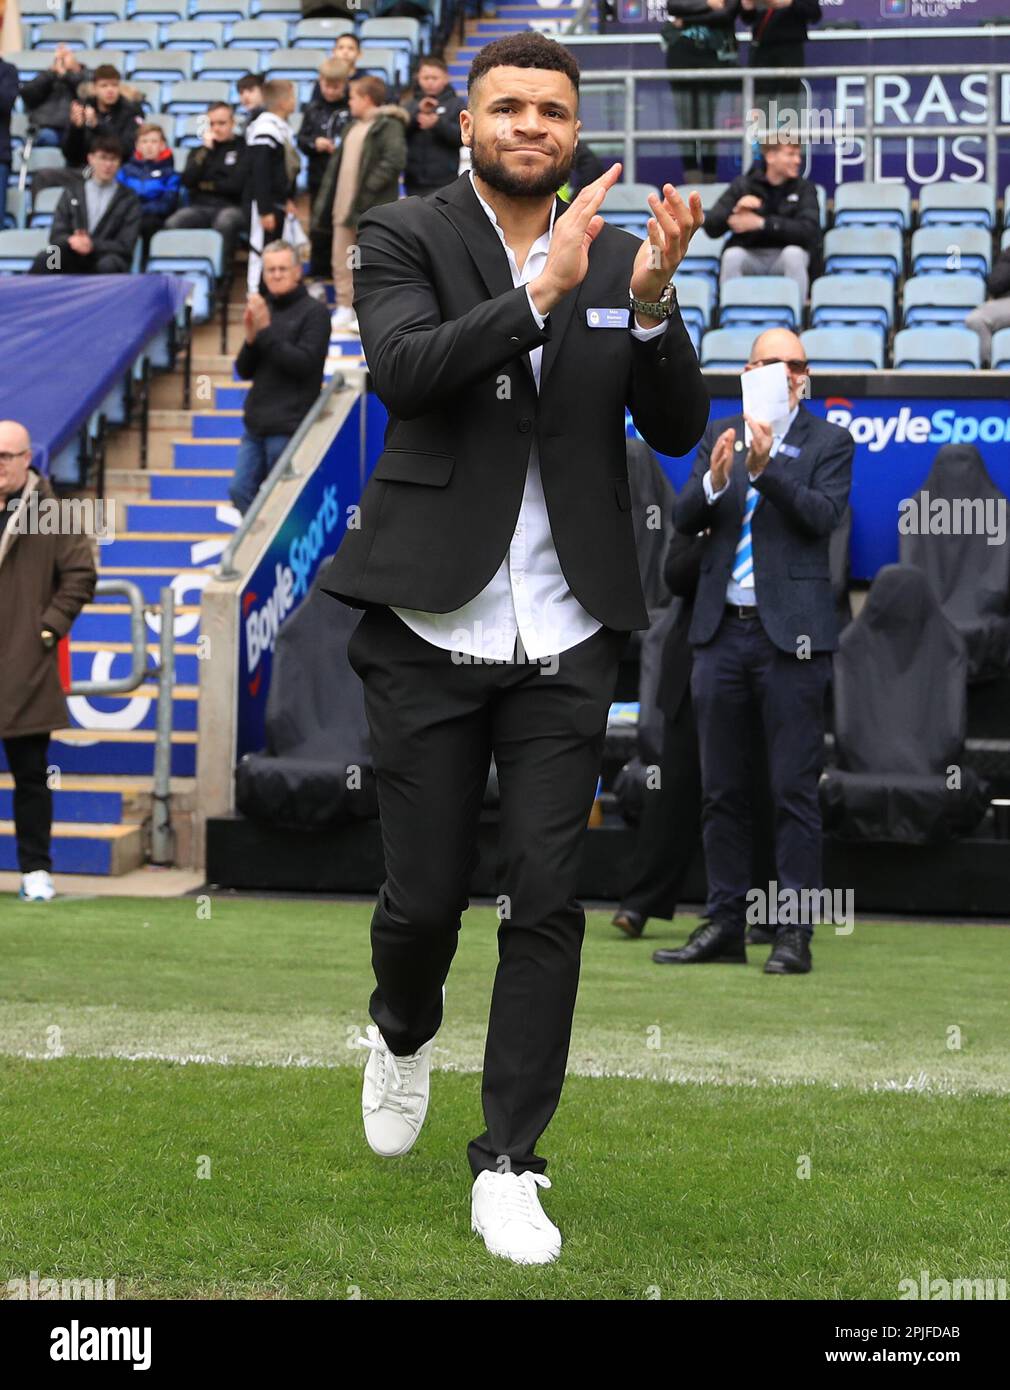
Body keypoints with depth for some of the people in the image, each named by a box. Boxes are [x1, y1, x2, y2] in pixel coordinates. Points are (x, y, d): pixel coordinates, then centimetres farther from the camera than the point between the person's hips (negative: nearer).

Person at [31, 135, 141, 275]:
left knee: (108, 264, -38)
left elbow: (125, 246, -3)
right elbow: (55, 235, 6)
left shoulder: (129, 199, 6)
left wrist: (93, 245, -22)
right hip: (72, 263, 2)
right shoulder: (72, 191, 13)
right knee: (45, 258, -30)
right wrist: (71, 240, -19)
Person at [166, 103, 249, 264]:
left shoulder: (243, 149, 9)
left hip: (232, 207, -4)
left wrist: (205, 185, 7)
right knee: (173, 223, -29)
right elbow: (187, 181, 6)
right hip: (200, 207, 4)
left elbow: (237, 184, -3)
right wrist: (205, 150, 3)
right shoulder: (198, 151, 23)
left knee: (224, 222, -41)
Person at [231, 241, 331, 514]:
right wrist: (250, 338, -5)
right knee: (241, 491, 4)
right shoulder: (263, 310, 14)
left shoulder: (314, 312, -5)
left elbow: (304, 363, -16)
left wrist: (266, 331, -17)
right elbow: (244, 371, 14)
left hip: (289, 427, -7)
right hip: (256, 425, 7)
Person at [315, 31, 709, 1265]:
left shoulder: (618, 257, 8)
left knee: (546, 899, -1)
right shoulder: (406, 238, -1)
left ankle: (507, 1166, 9)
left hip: (564, 642, 2)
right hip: (428, 630, -2)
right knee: (424, 894, 6)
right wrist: (543, 292, -29)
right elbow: (403, 372, -19)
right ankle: (402, 1035, 40)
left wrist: (652, 301, -15)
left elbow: (677, 428, 1)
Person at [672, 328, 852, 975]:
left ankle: (794, 933, 0)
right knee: (723, 790, 9)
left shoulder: (830, 442, 3)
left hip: (791, 634, -4)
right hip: (723, 631, 4)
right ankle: (725, 925, 17)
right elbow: (686, 520, 3)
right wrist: (715, 480, -16)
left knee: (795, 791, -4)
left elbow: (823, 516, -12)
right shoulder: (719, 437, 12)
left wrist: (765, 467, -24)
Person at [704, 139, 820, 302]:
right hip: (750, 257, 1)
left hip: (785, 258, 0)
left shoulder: (804, 188, 1)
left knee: (794, 253, -32)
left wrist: (762, 223, -25)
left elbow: (808, 230, -17)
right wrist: (735, 211, -22)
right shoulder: (743, 184, 4)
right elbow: (710, 228, -2)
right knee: (732, 255, -30)